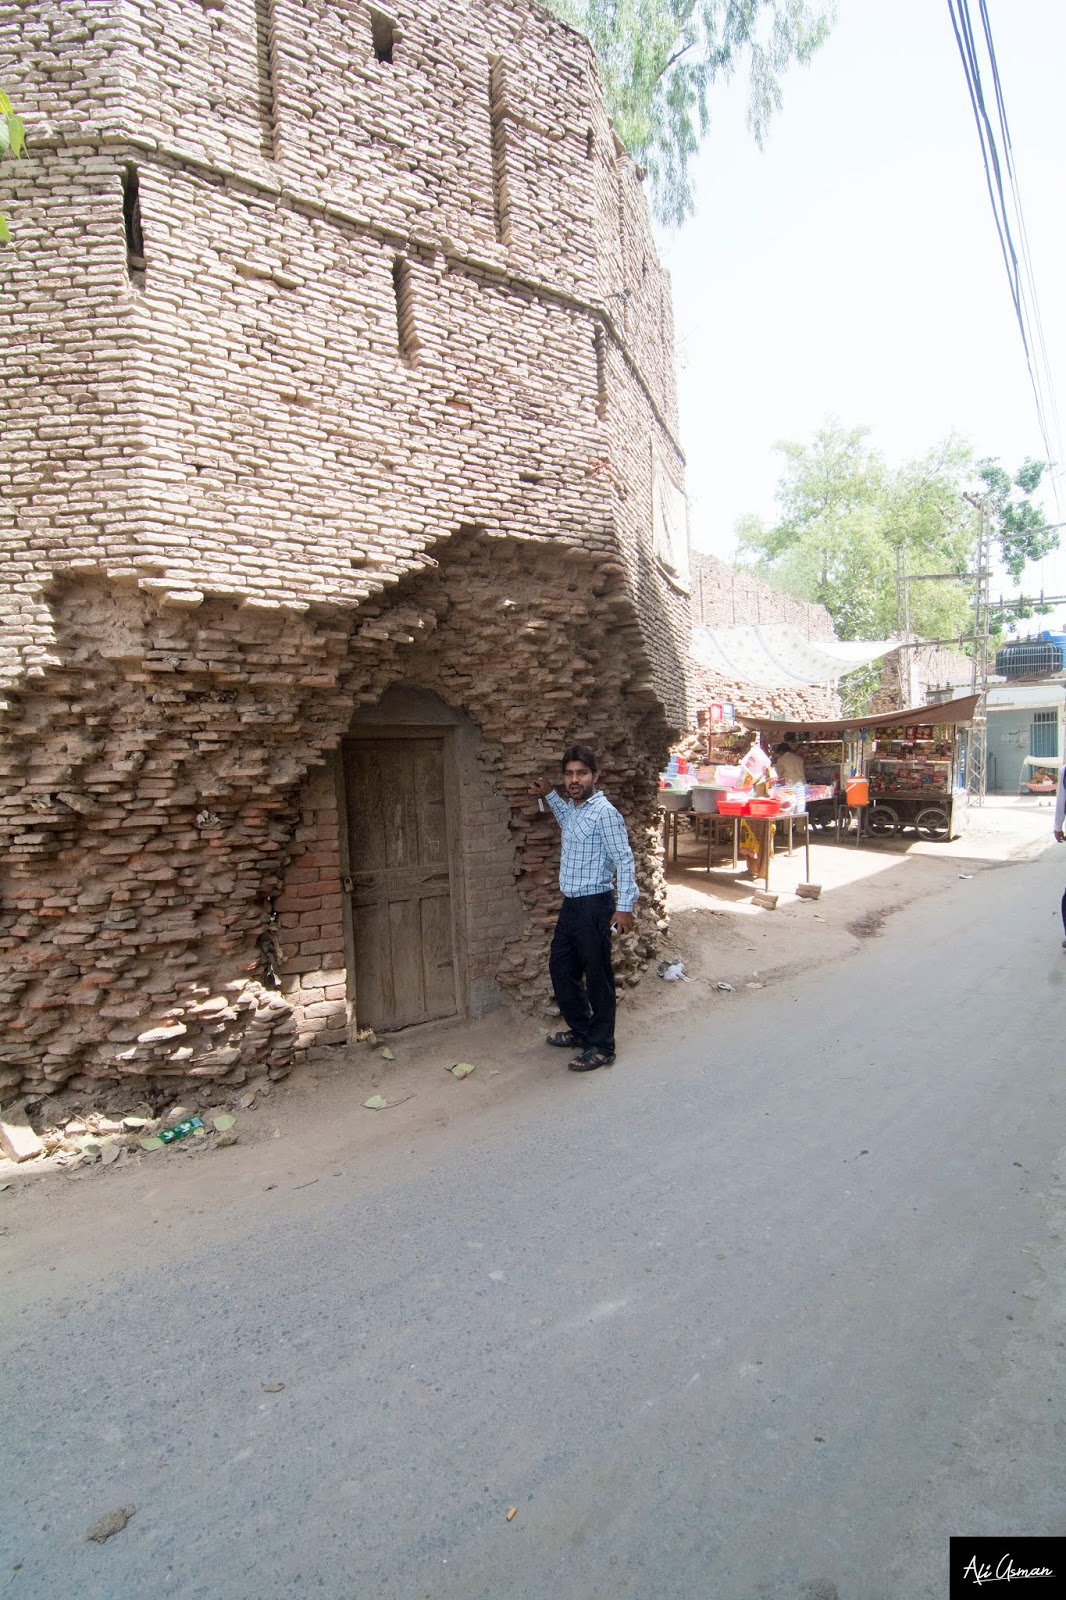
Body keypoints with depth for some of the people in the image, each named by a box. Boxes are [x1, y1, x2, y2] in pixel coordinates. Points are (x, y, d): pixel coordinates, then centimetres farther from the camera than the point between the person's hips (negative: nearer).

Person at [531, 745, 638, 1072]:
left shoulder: (604, 813, -17)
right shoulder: (574, 808, 10)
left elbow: (624, 860, -17)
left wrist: (625, 906, -21)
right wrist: (549, 795, 29)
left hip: (595, 906, -9)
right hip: (570, 904, 9)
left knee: (597, 977, 2)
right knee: (560, 968, 17)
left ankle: (601, 1047, 15)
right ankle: (581, 1030, 34)